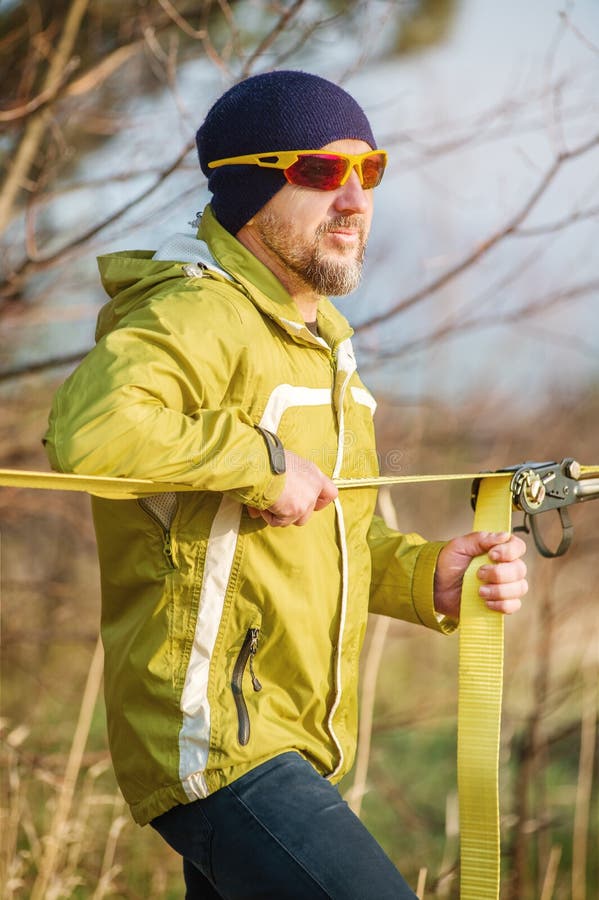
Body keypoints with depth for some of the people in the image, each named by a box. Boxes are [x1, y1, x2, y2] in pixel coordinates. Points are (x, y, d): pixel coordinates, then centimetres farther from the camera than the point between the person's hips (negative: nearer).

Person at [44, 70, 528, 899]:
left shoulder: (320, 339, 18)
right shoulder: (198, 314, -14)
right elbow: (88, 434, -35)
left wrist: (430, 577, 2)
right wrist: (263, 458, -24)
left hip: (289, 749, 10)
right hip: (214, 743, -10)